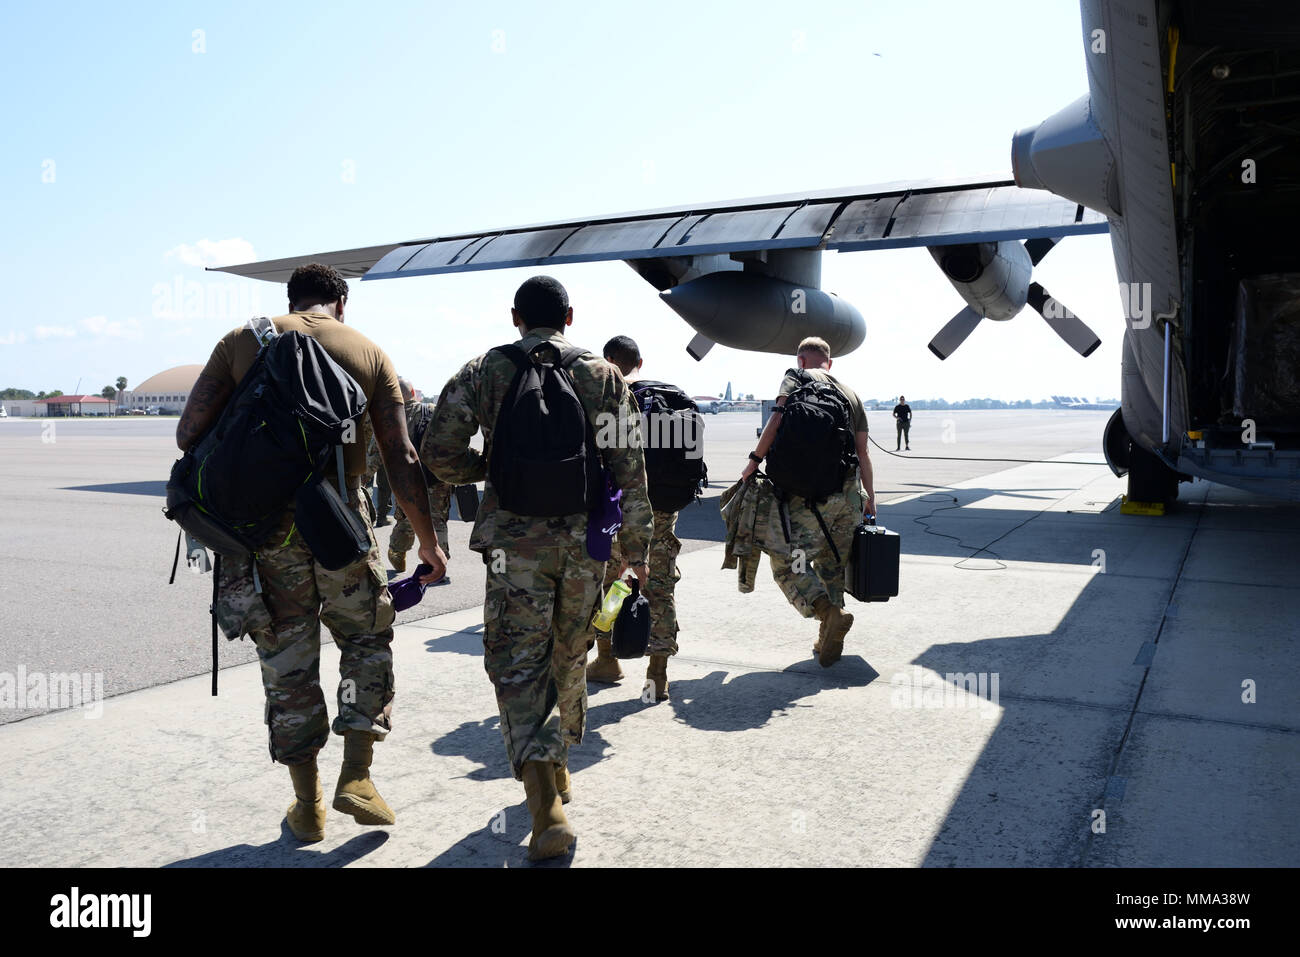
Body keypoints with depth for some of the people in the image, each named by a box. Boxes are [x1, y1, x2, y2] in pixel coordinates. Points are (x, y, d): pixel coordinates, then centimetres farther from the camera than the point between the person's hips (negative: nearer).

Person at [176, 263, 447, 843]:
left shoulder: (243, 341, 5)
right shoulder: (368, 352, 5)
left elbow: (190, 432, -2)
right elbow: (401, 460, 0)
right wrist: (428, 541, 8)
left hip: (264, 527, 1)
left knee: (287, 664, 12)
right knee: (368, 640, 20)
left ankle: (308, 806, 23)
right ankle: (356, 776, 12)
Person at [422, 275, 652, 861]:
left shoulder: (482, 372, 3)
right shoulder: (604, 375, 4)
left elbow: (439, 455, -2)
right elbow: (629, 469, 1)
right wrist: (636, 547, 6)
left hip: (515, 540, -2)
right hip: (585, 541, 2)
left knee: (518, 668, 1)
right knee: (569, 660, 19)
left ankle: (546, 807, -12)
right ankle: (557, 767, 37)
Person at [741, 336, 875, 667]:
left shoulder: (796, 378, 6)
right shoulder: (850, 393, 20)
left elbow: (779, 417, -12)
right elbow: (862, 452, 17)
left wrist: (755, 459, -9)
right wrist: (869, 497, 20)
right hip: (849, 491, 6)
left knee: (786, 561, -1)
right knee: (833, 565, 15)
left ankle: (828, 612, -21)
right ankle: (828, 641, 16)